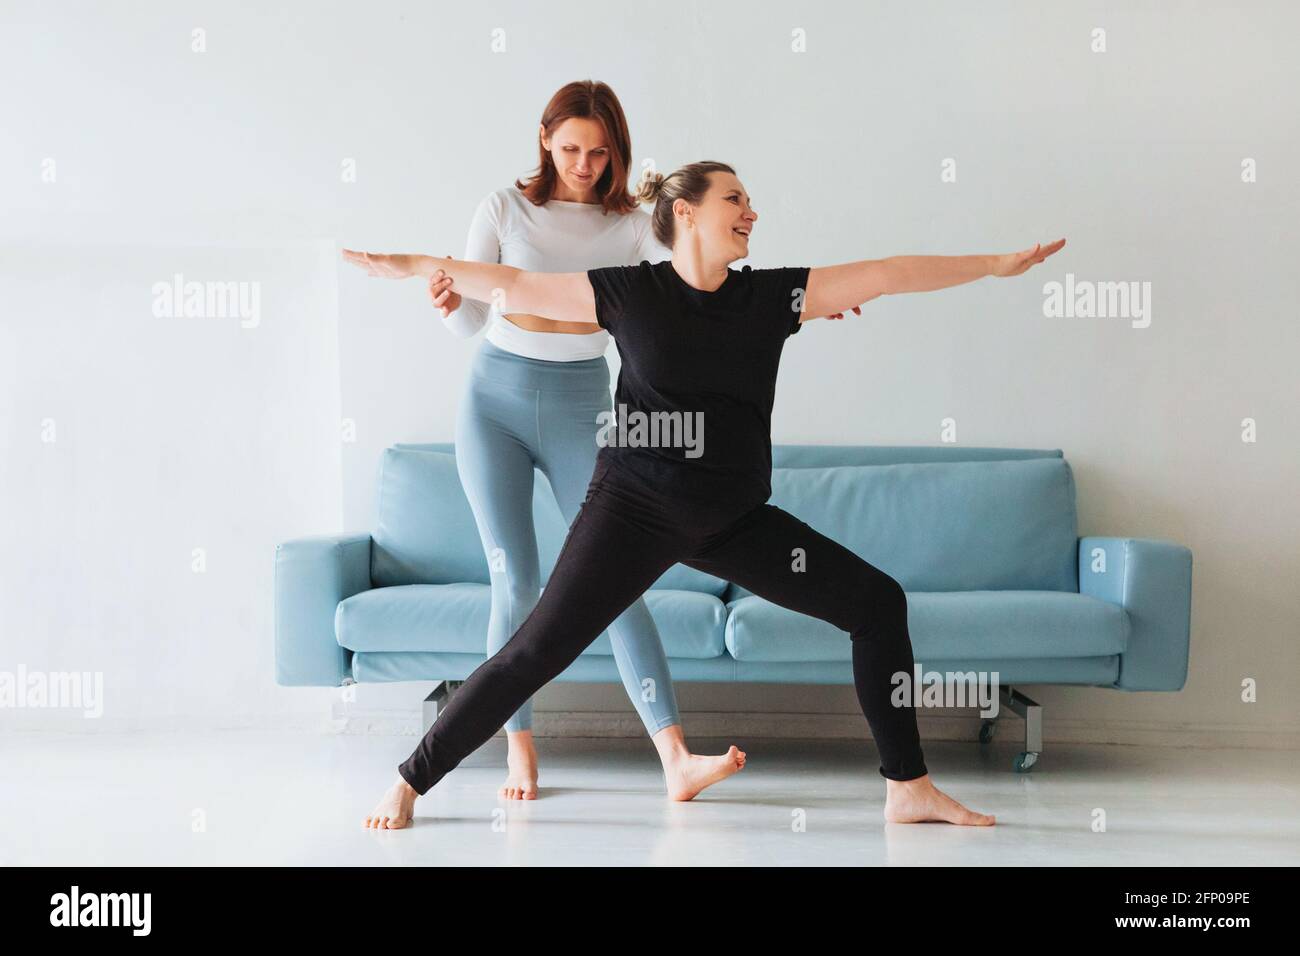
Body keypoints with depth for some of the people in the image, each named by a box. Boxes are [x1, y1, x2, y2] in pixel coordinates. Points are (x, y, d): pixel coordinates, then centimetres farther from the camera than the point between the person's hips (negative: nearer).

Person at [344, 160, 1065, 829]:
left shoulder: (773, 296, 3)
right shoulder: (628, 291, -4)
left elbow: (887, 276, 2)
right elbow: (513, 286, 1)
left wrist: (997, 264, 4)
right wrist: (415, 266, 0)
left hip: (735, 520, 4)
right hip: (633, 507, -4)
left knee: (878, 603, -1)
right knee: (536, 651, -10)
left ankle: (908, 789, 8)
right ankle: (409, 782, 6)